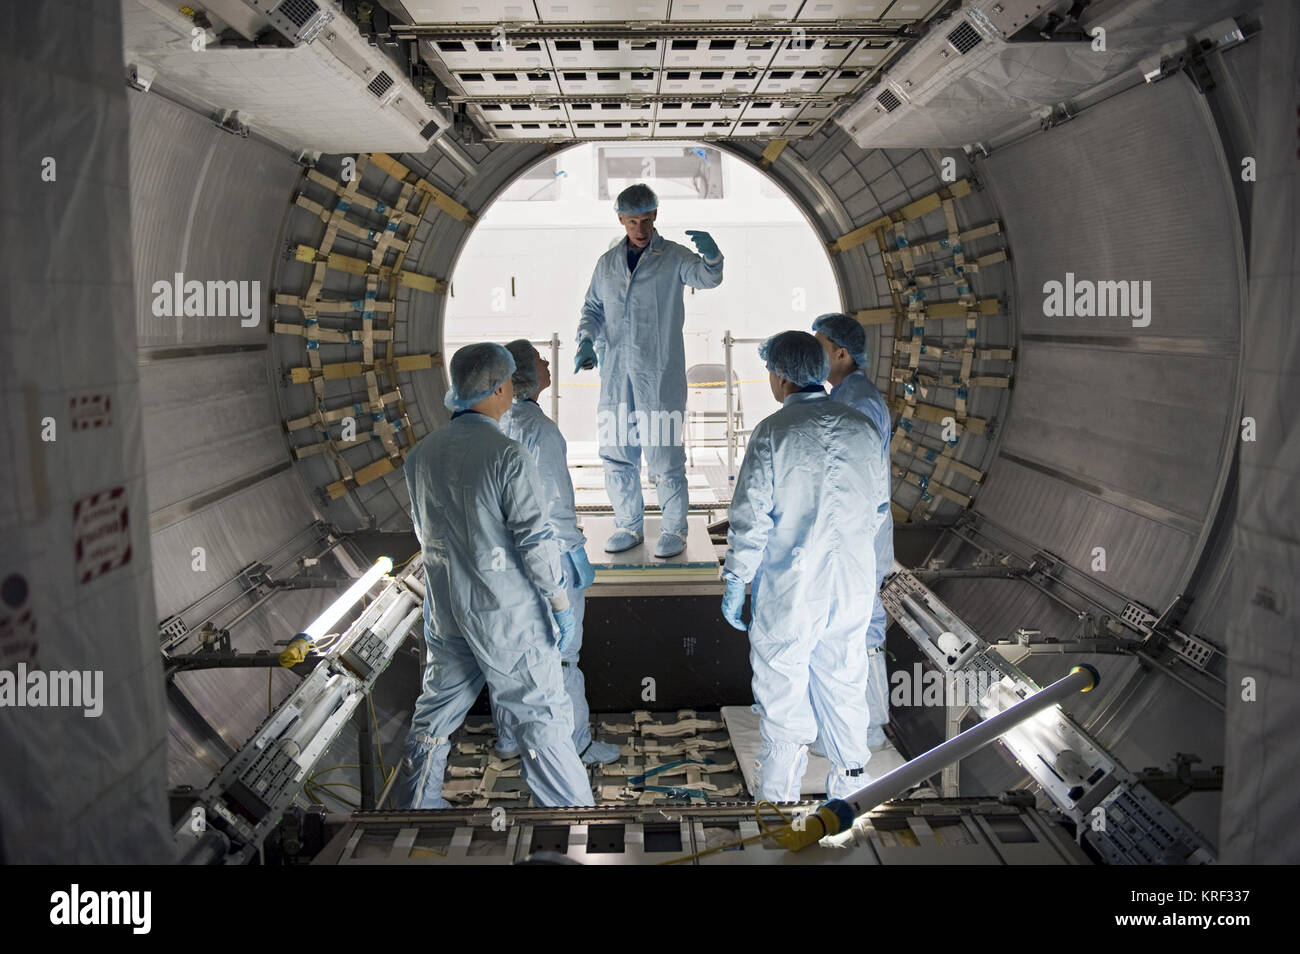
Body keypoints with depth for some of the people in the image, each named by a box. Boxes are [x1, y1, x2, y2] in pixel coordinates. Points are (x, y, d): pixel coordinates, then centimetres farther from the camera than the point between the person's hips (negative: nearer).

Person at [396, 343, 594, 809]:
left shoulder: (421, 454, 2)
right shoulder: (509, 456, -19)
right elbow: (535, 540, -18)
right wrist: (560, 603, -8)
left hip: (444, 608, 7)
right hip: (506, 613, -6)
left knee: (436, 709, 20)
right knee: (541, 717, 5)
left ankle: (417, 802, 32)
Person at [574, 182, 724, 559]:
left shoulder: (673, 257, 1)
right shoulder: (607, 263, 14)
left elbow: (707, 277, -17)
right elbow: (593, 308, 20)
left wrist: (711, 256, -39)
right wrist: (586, 340, 1)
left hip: (659, 372, -4)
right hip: (616, 372, 4)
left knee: (664, 451, -3)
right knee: (616, 450, 8)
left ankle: (674, 529, 10)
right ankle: (629, 525, 22)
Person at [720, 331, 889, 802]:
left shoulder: (772, 432, -13)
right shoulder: (863, 428, 3)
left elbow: (750, 518, -13)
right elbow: (878, 507, 13)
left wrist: (735, 584, -4)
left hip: (788, 590, -5)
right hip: (852, 585, 5)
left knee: (782, 697, 7)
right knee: (844, 684, 18)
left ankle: (779, 792, 16)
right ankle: (850, 779, 29)